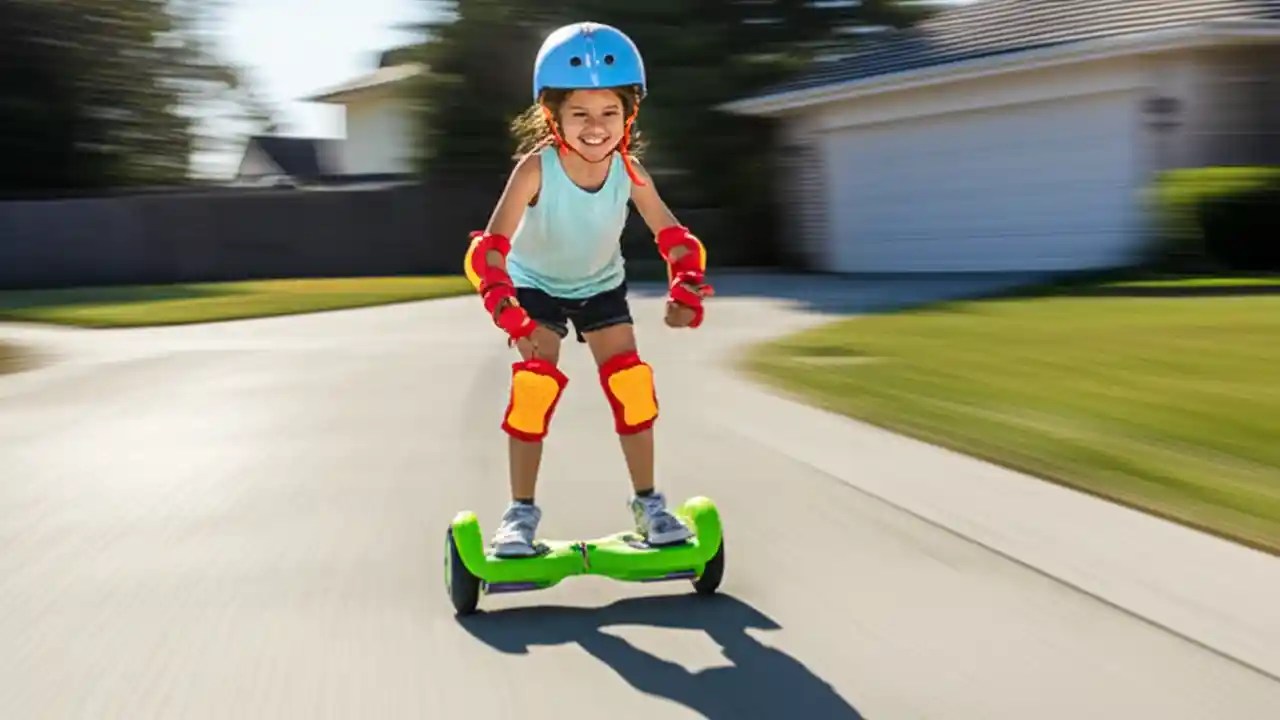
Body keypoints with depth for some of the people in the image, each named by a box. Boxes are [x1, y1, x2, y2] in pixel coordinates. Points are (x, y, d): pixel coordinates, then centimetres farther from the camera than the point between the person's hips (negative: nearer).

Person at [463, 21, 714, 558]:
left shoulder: (629, 170, -25)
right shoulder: (536, 167, -34)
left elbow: (674, 237, -17)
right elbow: (490, 248, -40)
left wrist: (686, 292, -33)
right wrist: (508, 312, -53)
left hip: (601, 286, 3)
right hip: (537, 286, -2)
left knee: (631, 384, -6)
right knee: (534, 387, -17)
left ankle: (647, 502, 9)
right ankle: (521, 511, -5)